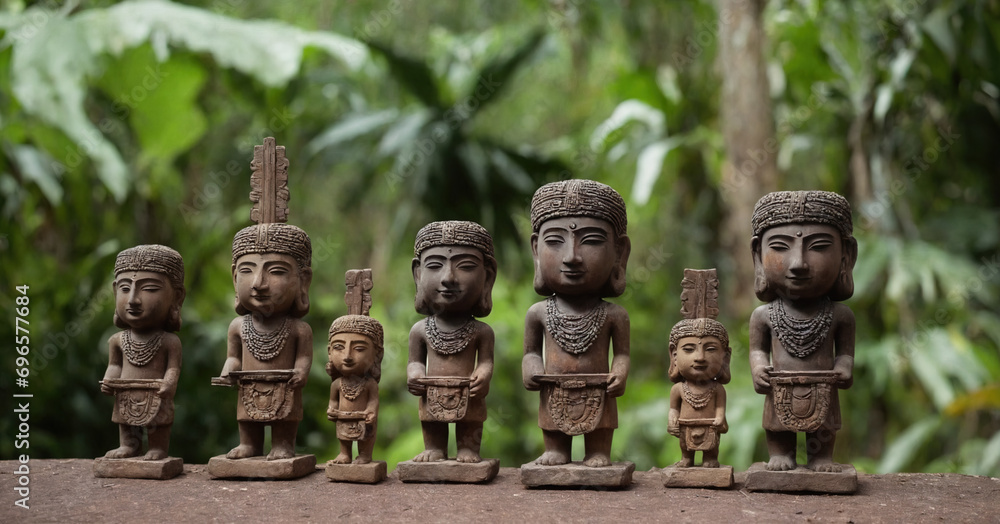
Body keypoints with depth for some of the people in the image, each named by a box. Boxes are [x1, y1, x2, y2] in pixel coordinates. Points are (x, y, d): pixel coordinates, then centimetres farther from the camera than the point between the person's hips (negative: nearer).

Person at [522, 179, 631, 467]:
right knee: (554, 446, 12)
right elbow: (531, 350, 8)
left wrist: (619, 373, -19)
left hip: (597, 397, -1)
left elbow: (622, 352, -1)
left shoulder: (613, 315, -7)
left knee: (598, 448, 8)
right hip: (554, 397, 2)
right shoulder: (538, 313, -3)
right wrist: (531, 368, -11)